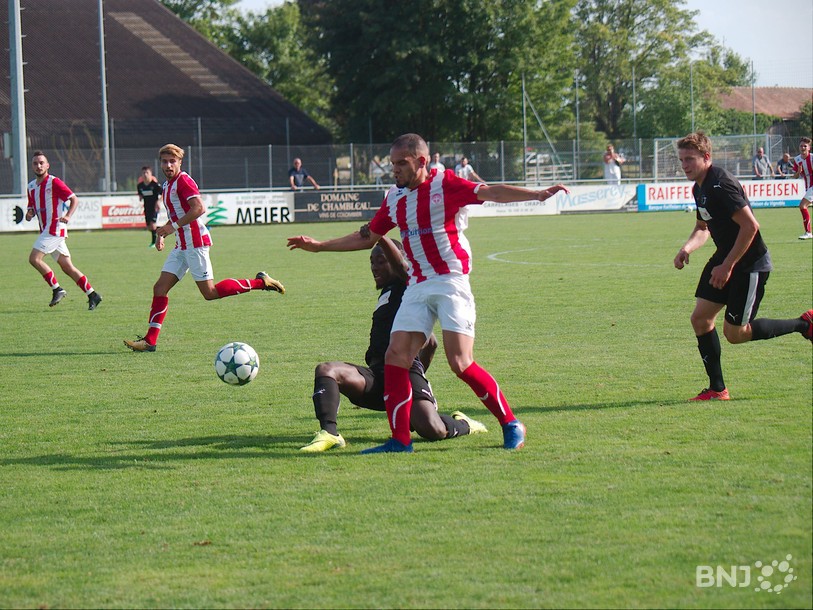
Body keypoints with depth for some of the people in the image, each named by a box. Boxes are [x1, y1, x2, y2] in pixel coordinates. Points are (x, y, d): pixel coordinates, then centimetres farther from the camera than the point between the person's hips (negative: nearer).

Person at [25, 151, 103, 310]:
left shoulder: (54, 182, -9)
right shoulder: (31, 186, 14)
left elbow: (74, 199, -11)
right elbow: (32, 208, 23)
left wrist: (68, 216, -26)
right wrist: (29, 214, -1)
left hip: (55, 228, -8)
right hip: (46, 230, 8)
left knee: (34, 258, -15)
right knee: (67, 267, 6)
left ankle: (57, 289, -7)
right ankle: (92, 295, 10)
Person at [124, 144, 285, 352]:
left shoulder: (183, 181, -11)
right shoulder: (167, 185, 18)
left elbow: (199, 208, -23)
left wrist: (174, 226, -22)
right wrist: (162, 234, 16)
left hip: (195, 242, -9)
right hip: (182, 245, 9)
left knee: (209, 293, -8)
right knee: (160, 288, 1)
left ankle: (260, 282, 3)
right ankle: (150, 341, 0)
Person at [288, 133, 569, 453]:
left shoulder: (445, 184, -5)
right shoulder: (394, 198, 14)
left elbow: (491, 193, -15)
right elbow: (367, 237, 25)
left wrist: (539, 195, -27)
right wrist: (319, 245, 24)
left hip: (451, 282, -6)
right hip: (417, 287, 6)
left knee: (461, 363, -14)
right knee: (395, 357, -5)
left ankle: (511, 424, 3)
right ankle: (400, 441, 1)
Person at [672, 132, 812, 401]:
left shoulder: (721, 184, -23)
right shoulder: (699, 188, 8)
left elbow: (750, 225, -28)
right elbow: (703, 227, 23)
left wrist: (727, 267, -24)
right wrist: (687, 248, 2)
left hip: (751, 265, -9)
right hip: (725, 258, 9)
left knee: (734, 333, -2)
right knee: (700, 318, 1)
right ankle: (717, 389, 9)